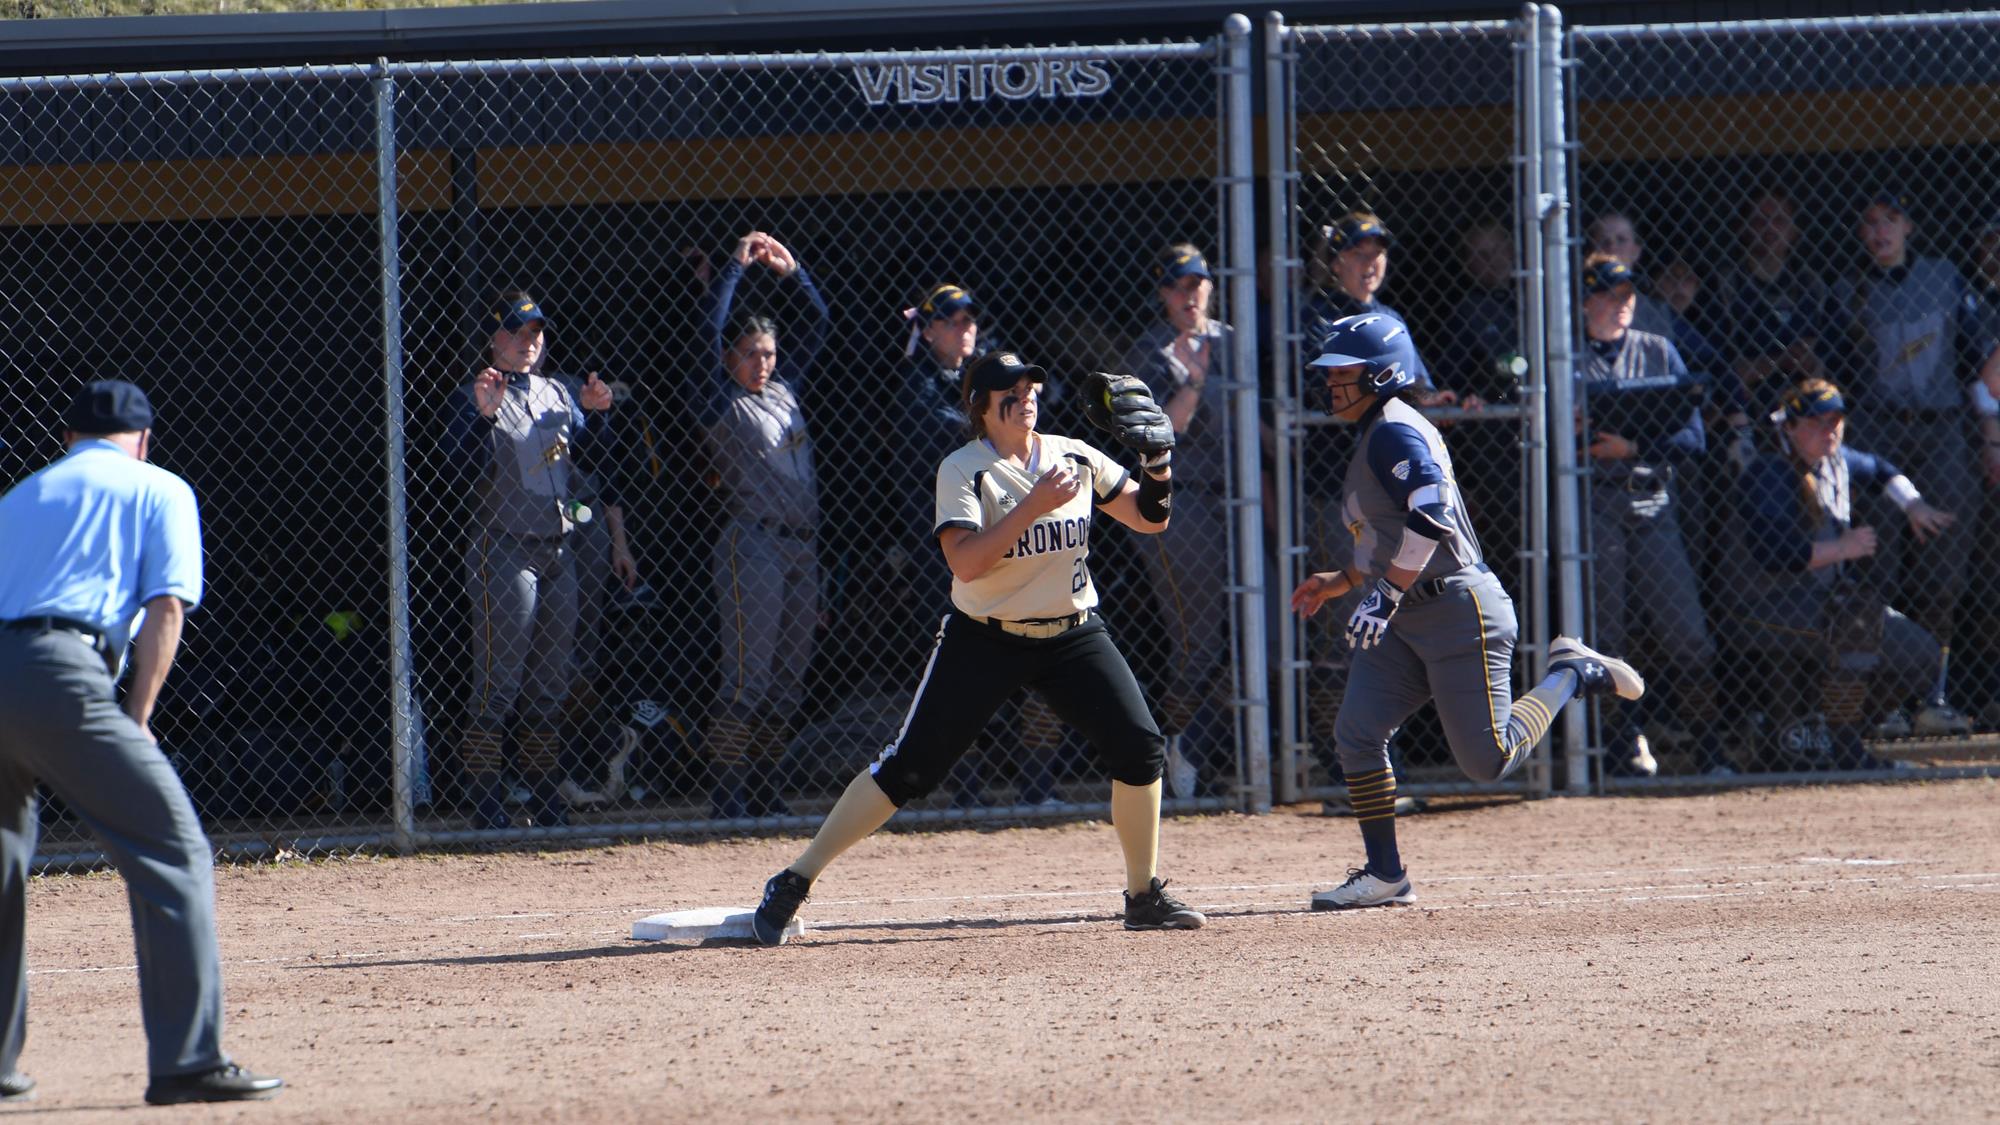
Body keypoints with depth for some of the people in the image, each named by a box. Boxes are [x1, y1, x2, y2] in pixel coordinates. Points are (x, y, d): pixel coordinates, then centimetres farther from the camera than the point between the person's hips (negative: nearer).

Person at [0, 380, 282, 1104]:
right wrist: (137, 715, 5)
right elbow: (166, 607, 3)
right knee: (172, 855, -5)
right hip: (59, 677, -6)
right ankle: (187, 1062, -16)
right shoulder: (158, 492, 17)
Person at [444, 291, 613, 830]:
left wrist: (593, 415, 3)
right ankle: (485, 800, -7)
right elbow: (465, 467, -14)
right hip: (503, 549, -7)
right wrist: (484, 416, -27)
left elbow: (585, 458, 18)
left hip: (558, 546, 7)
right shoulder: (474, 397, -3)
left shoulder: (558, 395, 15)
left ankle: (547, 797, 16)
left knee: (551, 683, 10)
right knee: (499, 679, -8)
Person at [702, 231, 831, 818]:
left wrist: (791, 269, 12)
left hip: (801, 546, 7)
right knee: (748, 677, -9)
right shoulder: (724, 405, -3)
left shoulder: (786, 390, 15)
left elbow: (820, 323, 23)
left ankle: (764, 790, 14)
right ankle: (729, 793, -7)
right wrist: (736, 268, -8)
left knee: (788, 681, 8)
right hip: (752, 544, -7)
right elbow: (710, 329, -13)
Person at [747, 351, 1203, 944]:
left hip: (1072, 634, 4)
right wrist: (1036, 504, -29)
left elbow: (1150, 519, 7)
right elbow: (966, 561, -25)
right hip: (983, 640, -4)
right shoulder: (962, 471, -12)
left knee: (1139, 746, -10)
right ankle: (794, 883, -1)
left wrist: (1157, 462, -11)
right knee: (909, 767, -8)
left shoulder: (1073, 457, 2)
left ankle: (1145, 896, 6)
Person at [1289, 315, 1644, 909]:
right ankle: (1385, 875, 1)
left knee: (1488, 759, -7)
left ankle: (1571, 674, 15)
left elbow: (1430, 519, -28)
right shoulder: (1375, 438, 18)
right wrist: (1341, 582, 25)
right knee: (1356, 734, -4)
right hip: (1405, 620, 10)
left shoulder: (1396, 432, -14)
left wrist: (1385, 592, -31)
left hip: (1459, 609, -10)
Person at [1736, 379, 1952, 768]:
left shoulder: (1839, 462, 10)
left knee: (1922, 656, 3)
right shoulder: (1769, 475, -16)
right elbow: (1771, 553, -28)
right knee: (1858, 612, -33)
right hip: (1773, 616, -9)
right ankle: (1843, 748, -25)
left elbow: (1879, 470, 33)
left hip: (1827, 602, 9)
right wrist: (1841, 548, -24)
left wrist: (1912, 504, 15)